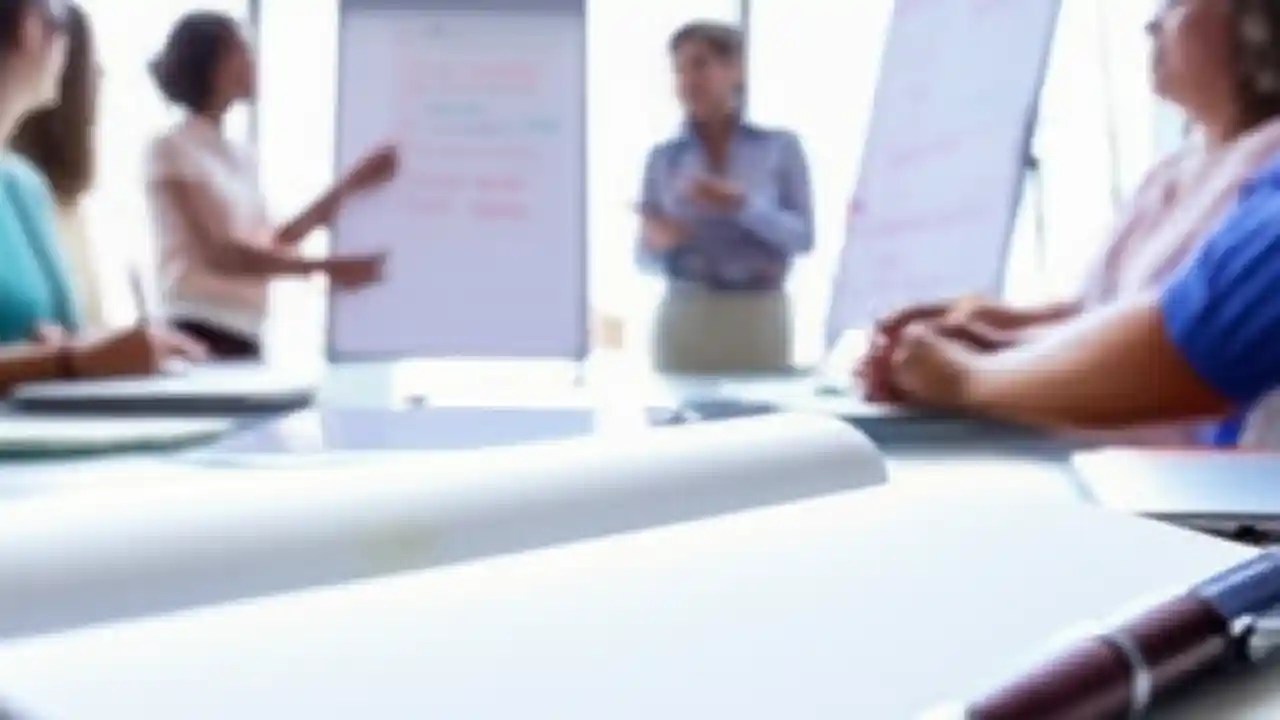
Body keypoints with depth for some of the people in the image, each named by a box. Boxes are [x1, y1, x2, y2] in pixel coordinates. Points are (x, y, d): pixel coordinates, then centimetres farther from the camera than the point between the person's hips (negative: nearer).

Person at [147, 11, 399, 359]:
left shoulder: (237, 156, 17)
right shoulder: (173, 149, -5)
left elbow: (269, 245, 15)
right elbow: (219, 253, -13)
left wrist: (350, 186, 16)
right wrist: (324, 267, -20)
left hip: (243, 335, 7)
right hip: (200, 334, -7)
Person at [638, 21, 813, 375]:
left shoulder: (780, 147, 3)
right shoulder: (663, 158, 7)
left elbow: (803, 237, -3)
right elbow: (647, 259, 10)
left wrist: (742, 205, -17)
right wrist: (659, 242, -13)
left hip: (757, 318, -1)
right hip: (684, 319, 1)